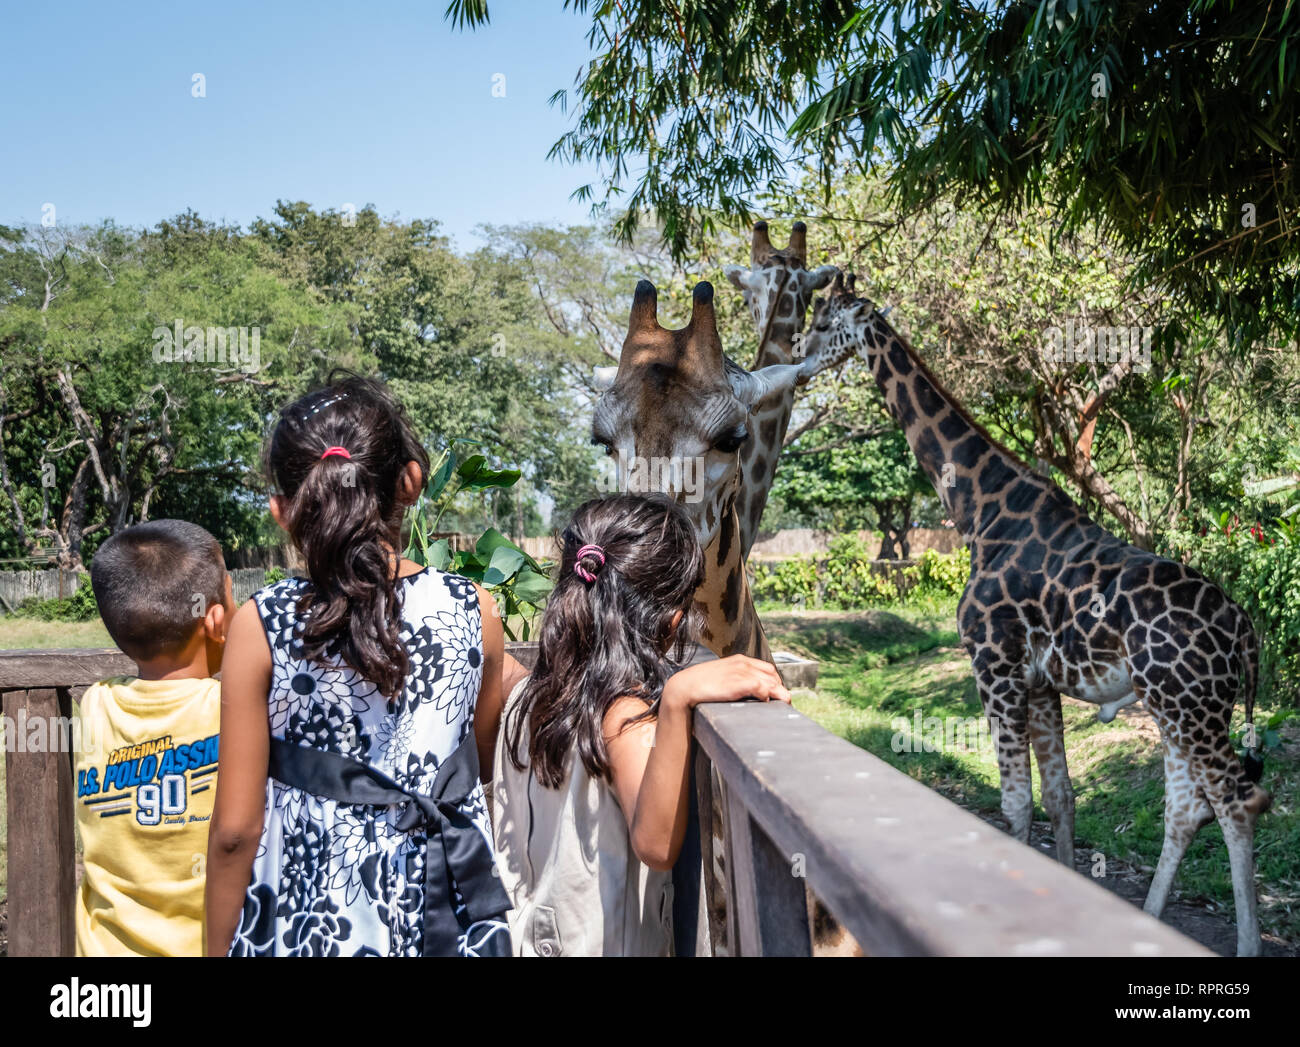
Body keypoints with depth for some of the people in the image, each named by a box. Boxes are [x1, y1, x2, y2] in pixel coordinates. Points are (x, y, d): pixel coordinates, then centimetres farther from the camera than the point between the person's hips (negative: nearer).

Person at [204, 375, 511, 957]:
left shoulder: (262, 626, -14)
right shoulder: (473, 611, -8)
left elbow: (237, 828, -11)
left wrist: (218, 949, 2)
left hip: (308, 919, -2)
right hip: (445, 917, 2)